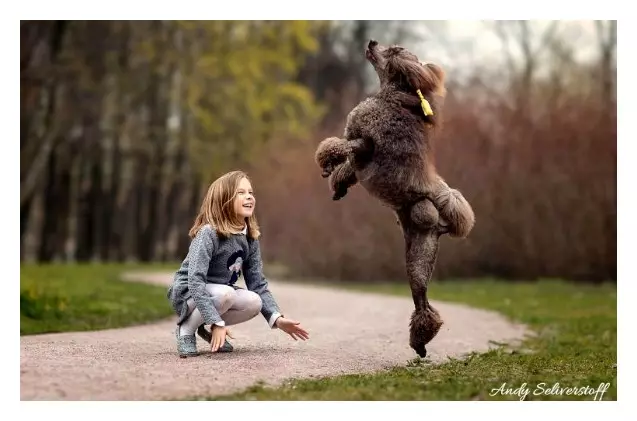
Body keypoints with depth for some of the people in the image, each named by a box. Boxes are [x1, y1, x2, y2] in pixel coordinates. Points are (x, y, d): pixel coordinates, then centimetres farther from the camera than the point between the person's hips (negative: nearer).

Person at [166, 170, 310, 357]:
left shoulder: (250, 238, -4)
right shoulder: (209, 233, -25)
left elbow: (258, 283, -2)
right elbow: (196, 281, -32)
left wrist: (277, 318, -14)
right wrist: (217, 322, -38)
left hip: (221, 293, 6)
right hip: (187, 293, -6)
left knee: (254, 302, -22)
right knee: (225, 294, -36)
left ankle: (204, 327, 2)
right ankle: (186, 329, -10)